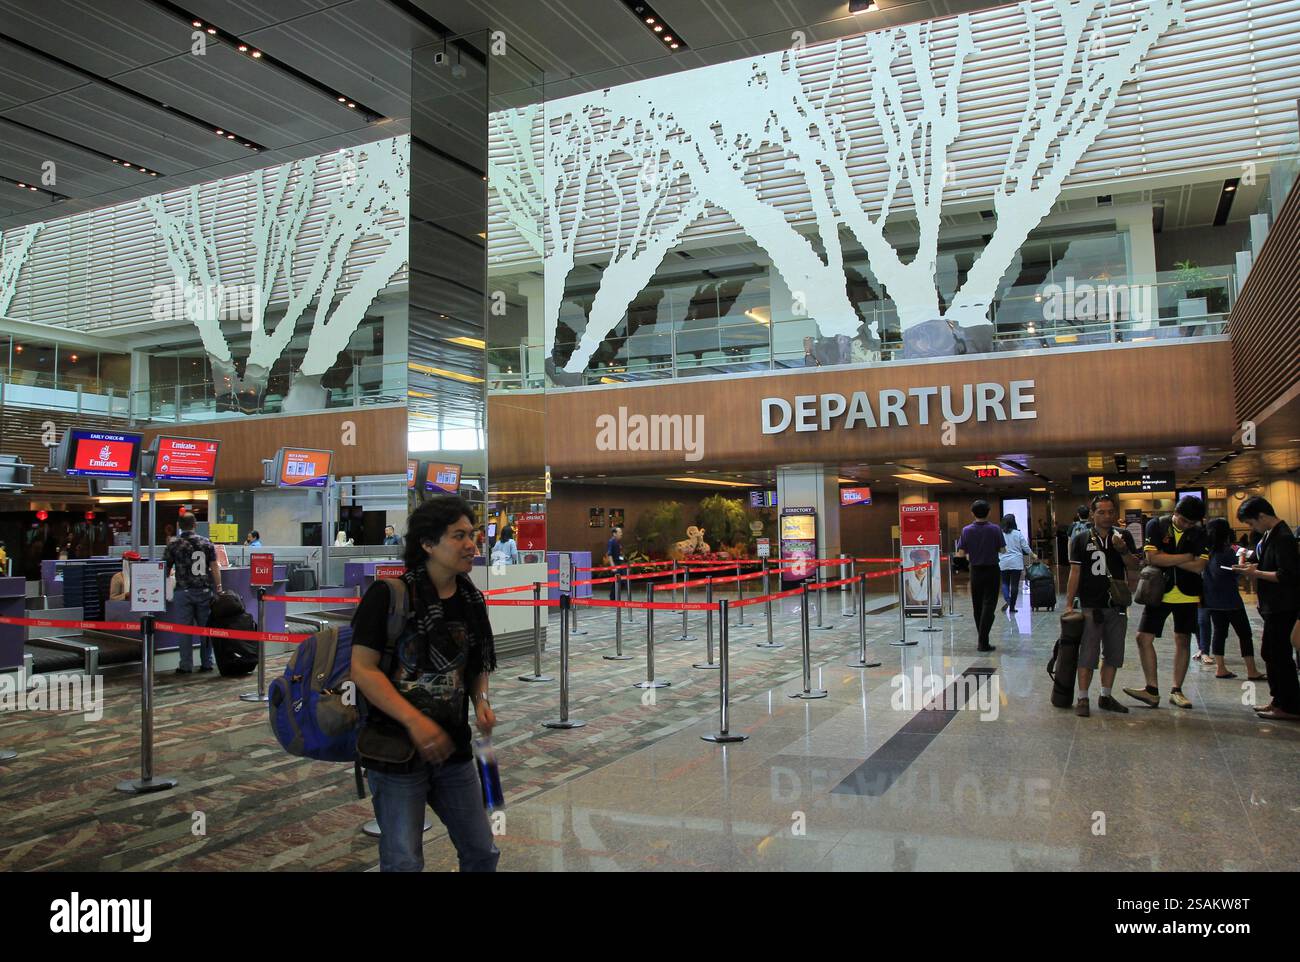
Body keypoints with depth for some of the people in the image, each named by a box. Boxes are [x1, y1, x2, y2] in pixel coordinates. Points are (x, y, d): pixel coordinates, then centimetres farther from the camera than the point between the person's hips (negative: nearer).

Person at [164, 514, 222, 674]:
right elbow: (214, 568, 2)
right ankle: (206, 663, 12)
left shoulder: (174, 545, -1)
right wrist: (218, 587, 8)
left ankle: (186, 666, 5)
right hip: (204, 590, 2)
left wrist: (169, 573, 28)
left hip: (183, 592, -2)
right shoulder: (206, 543, 4)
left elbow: (165, 570, 5)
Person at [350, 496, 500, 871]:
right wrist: (414, 720, -24)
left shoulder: (472, 600, 4)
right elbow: (363, 669, -18)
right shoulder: (388, 594, -14)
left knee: (482, 853, 15)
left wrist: (481, 701, -4)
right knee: (403, 863, 6)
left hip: (453, 749, 6)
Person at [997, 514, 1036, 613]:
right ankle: (1012, 606, 4)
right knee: (1014, 584, 3)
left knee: (1005, 583, 11)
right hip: (1016, 563, -1)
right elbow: (1025, 547, 2)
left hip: (1003, 563, 1)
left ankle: (1006, 600, -14)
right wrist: (1033, 555, 17)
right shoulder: (1018, 534, -3)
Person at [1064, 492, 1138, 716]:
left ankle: (1106, 696, 22)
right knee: (1088, 655, -5)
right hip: (1091, 606, -3)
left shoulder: (1123, 536, 8)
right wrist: (1069, 604, -5)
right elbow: (1075, 573, 0)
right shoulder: (1081, 539, 1)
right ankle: (1082, 699, 1)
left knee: (1113, 655, 10)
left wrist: (1123, 550, -17)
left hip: (1117, 605, 3)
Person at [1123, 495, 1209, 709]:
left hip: (1187, 595, 0)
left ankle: (1176, 691, 17)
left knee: (1183, 641, 5)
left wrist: (1167, 559, -14)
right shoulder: (1156, 526, -4)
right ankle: (1152, 690, 6)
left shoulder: (1200, 534, -2)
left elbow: (1199, 566, -13)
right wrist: (1186, 557, -12)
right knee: (1144, 638, -4)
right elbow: (1152, 558, -15)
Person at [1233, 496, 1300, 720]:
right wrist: (1254, 567, 6)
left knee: (1278, 654, -4)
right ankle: (1280, 701, 26)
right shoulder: (1270, 534, 11)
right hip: (1273, 606, 10)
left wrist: (1256, 573, -17)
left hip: (1281, 607, -10)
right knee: (1270, 652, 16)